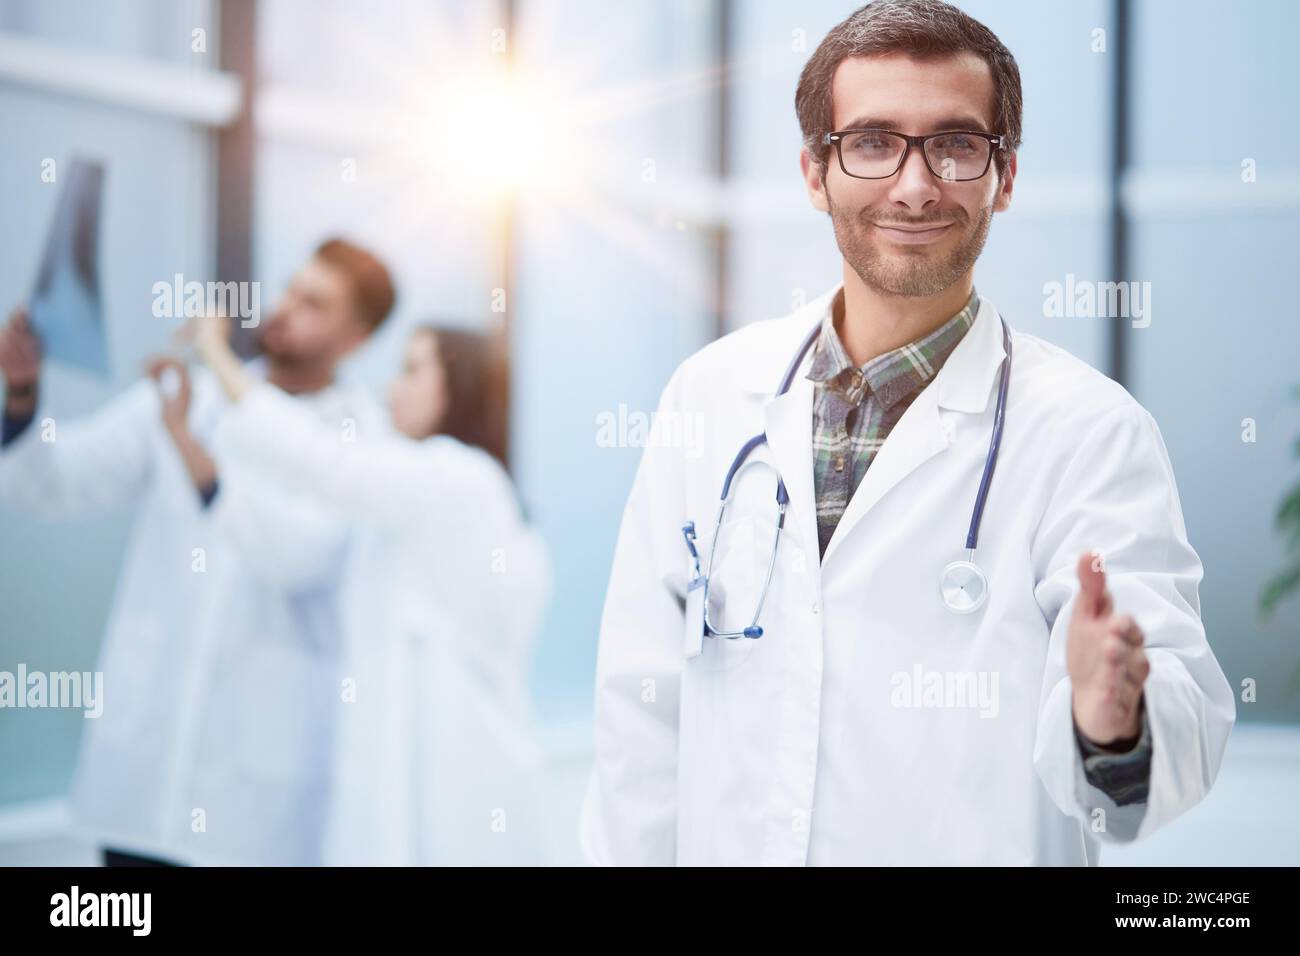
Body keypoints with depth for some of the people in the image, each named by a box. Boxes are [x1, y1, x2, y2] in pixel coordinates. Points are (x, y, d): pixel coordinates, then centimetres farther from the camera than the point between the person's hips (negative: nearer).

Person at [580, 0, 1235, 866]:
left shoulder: (1091, 432, -13)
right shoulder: (712, 394, -3)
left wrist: (1113, 723, -41)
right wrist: (624, 852, -1)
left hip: (985, 851, -3)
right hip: (723, 845, 3)